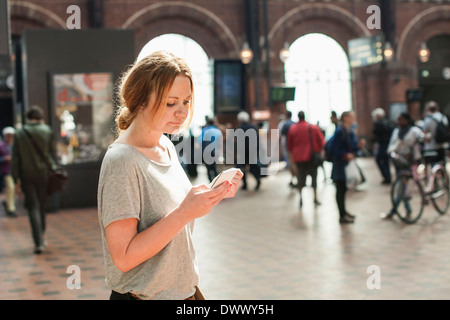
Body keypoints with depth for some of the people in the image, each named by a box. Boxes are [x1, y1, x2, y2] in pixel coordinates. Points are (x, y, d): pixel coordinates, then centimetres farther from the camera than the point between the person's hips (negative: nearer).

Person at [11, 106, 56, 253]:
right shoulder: (47, 131, -1)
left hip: (27, 175, -1)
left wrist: (16, 180, 1)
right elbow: (52, 153, 2)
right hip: (44, 173, 1)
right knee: (42, 206, 14)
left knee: (33, 208, 1)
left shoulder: (19, 134, -1)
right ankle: (40, 239, 26)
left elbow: (15, 159, -2)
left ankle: (38, 242, -10)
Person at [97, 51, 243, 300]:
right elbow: (124, 257, -23)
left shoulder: (167, 147, 4)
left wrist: (213, 196, -5)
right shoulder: (122, 161, -20)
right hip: (143, 294, -7)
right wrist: (185, 212, -28)